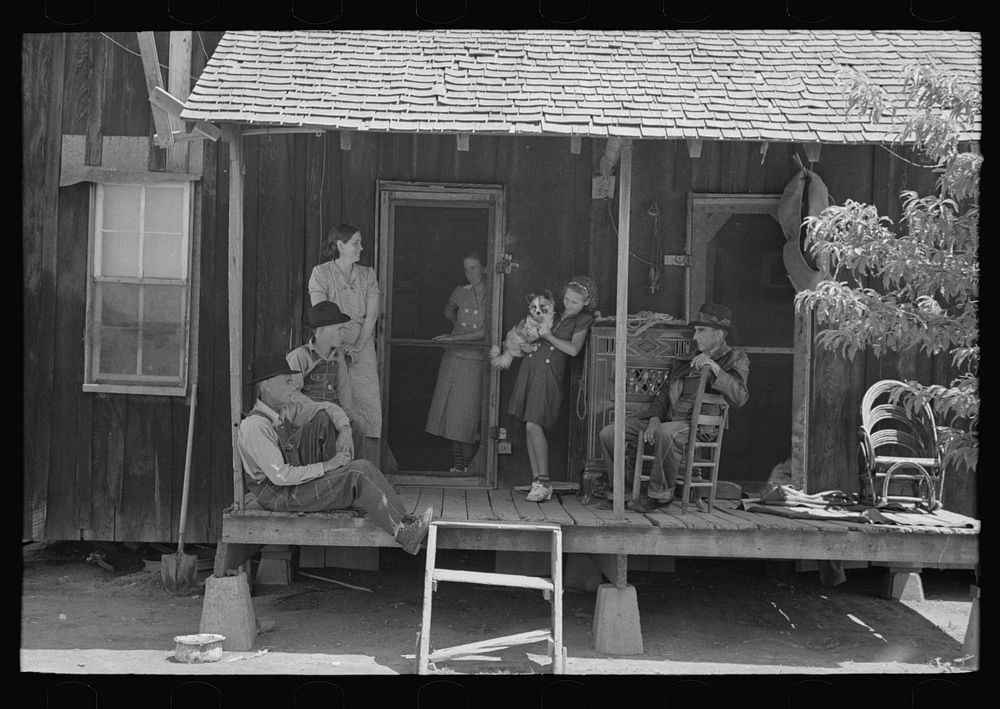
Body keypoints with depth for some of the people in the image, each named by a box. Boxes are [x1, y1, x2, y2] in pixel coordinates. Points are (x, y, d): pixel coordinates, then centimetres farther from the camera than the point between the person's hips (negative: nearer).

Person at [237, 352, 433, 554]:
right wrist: (325, 467, -24)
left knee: (324, 418, -4)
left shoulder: (284, 411, 3)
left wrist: (345, 430, -9)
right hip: (277, 494, -9)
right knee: (357, 473, -22)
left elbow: (328, 407, 12)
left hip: (298, 477, 9)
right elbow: (280, 476, -28)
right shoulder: (254, 426, -23)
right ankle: (403, 532, -25)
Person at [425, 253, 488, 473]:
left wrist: (456, 337, -14)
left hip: (476, 358, -4)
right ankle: (456, 458, 10)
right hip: (454, 356, 4)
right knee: (450, 407, 2)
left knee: (468, 409, -4)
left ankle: (467, 461, 4)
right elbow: (448, 311, 30)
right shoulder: (460, 292, 7)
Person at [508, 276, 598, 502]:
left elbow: (573, 349, -11)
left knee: (534, 425, -16)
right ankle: (537, 480, 6)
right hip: (529, 365, 6)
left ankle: (543, 481, -9)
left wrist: (548, 336, -9)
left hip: (548, 372, -6)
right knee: (530, 427, 2)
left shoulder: (583, 320, 1)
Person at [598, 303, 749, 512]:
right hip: (667, 420, 7)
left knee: (667, 432, -42)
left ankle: (661, 495, -25)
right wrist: (654, 418, 2)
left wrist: (714, 367, -21)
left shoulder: (735, 359, 6)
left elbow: (739, 398, -12)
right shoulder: (690, 359, 26)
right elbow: (665, 393, 22)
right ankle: (620, 491, 5)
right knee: (608, 433, -6)